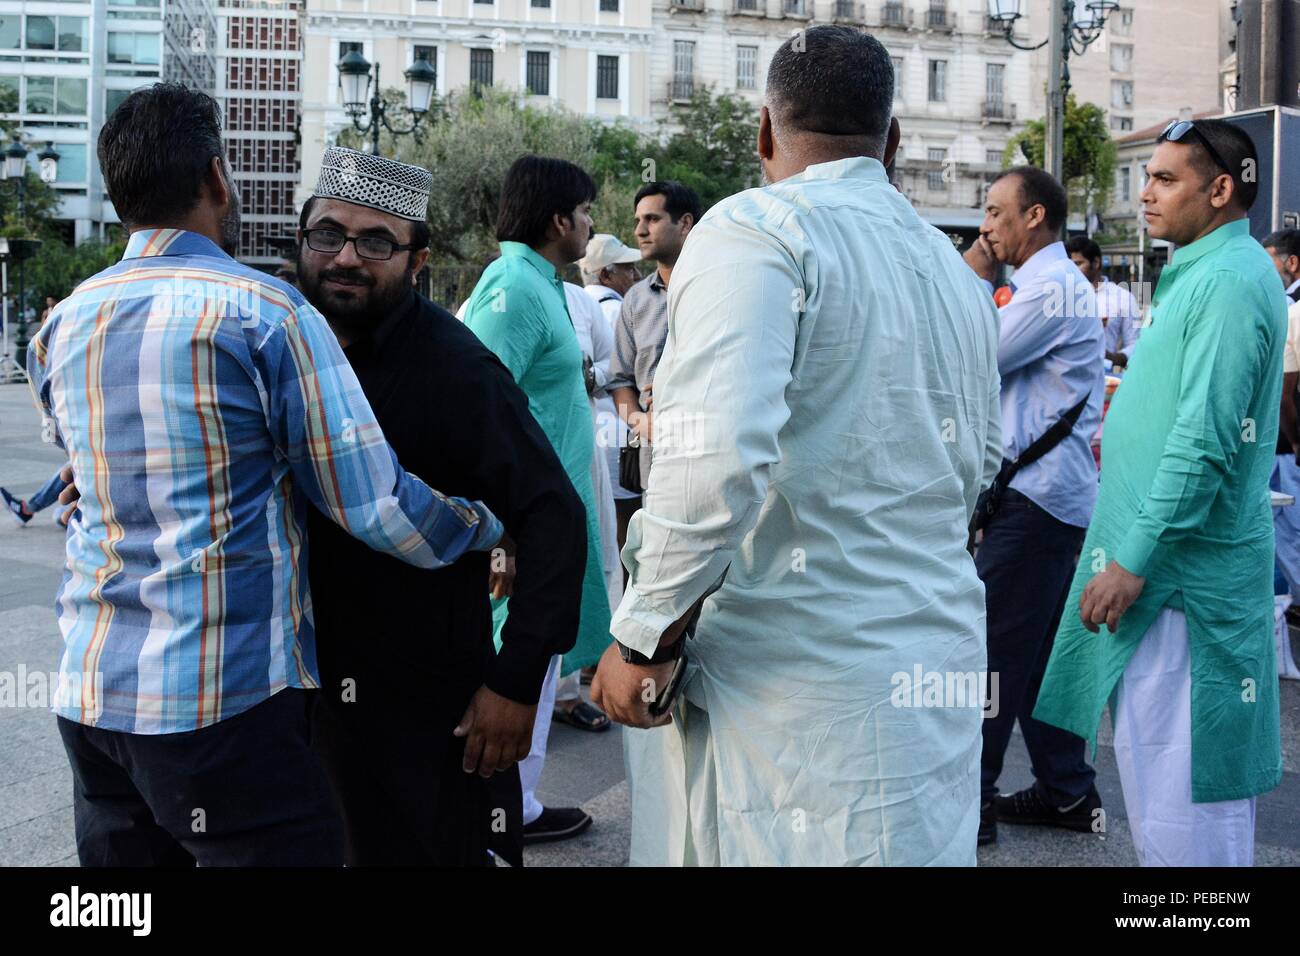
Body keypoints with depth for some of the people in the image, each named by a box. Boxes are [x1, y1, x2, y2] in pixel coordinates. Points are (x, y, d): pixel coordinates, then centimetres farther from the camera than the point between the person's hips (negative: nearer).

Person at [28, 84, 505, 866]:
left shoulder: (63, 325, 8)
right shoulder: (265, 313, -11)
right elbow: (374, 506, -13)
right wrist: (491, 524, 5)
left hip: (91, 692, 7)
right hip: (225, 699, -7)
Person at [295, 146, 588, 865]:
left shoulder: (456, 368, -18)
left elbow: (553, 517, -21)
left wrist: (517, 681, -22)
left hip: (429, 702, -6)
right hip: (297, 690, 6)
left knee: (432, 848, 8)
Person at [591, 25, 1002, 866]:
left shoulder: (756, 230, -10)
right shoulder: (956, 269, 14)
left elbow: (717, 455, -24)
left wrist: (644, 635, -14)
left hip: (800, 673, -7)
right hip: (941, 659, 8)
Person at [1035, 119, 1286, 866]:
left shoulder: (1228, 280, -16)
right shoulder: (1205, 272, 16)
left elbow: (1205, 441, -23)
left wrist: (1133, 560, -22)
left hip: (1183, 571, -10)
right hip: (1176, 563, 10)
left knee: (1175, 770, -3)